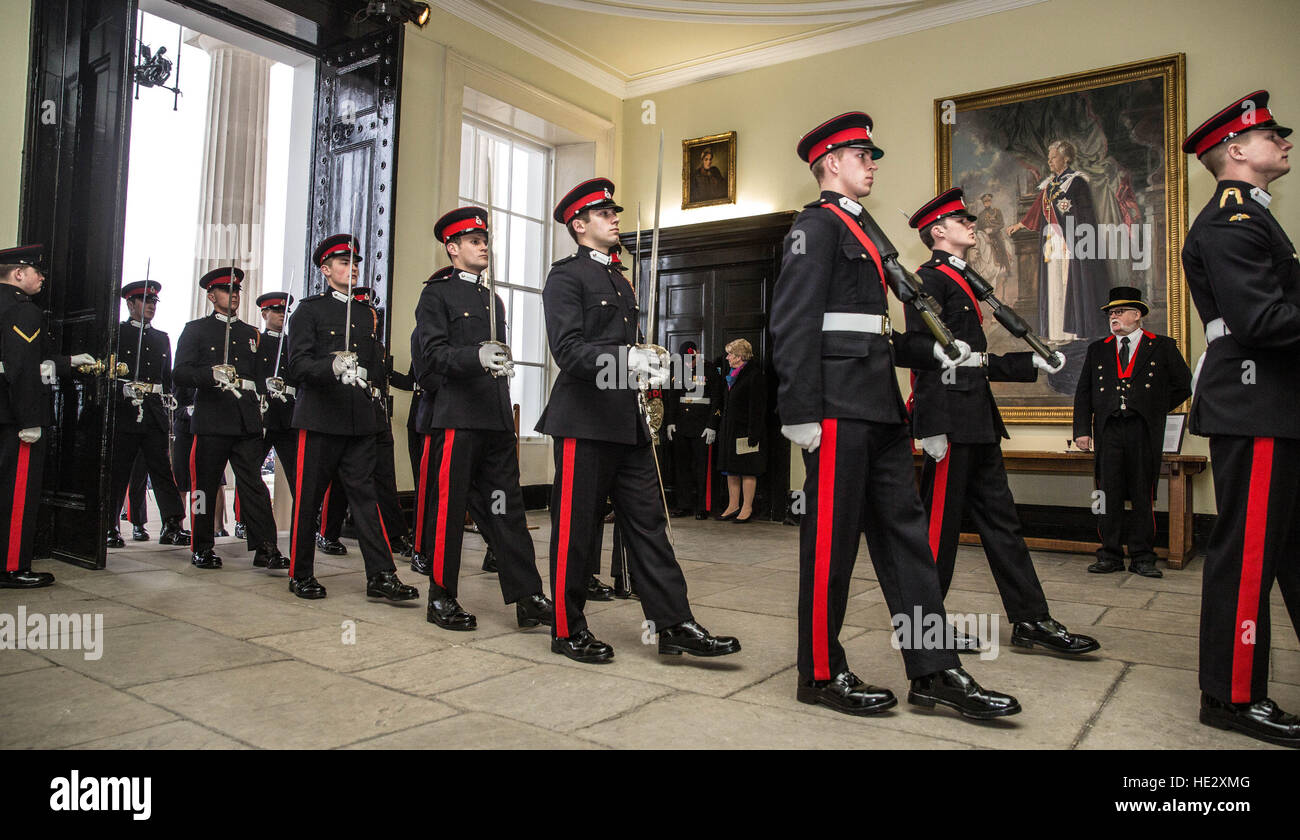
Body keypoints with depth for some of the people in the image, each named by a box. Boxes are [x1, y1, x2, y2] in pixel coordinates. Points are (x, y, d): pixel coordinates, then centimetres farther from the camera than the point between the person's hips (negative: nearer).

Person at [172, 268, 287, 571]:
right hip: (211, 420, -2)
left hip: (247, 421, 3)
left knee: (253, 483, -3)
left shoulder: (251, 333, 20)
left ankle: (264, 548, -5)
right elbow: (180, 373, -2)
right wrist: (212, 374, -19)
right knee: (205, 484, 3)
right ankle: (202, 548, 15)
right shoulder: (195, 330, 9)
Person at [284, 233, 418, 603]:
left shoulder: (366, 314, 19)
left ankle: (380, 576, -1)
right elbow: (298, 364, -9)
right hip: (320, 418, -4)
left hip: (360, 421, 4)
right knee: (308, 499, 3)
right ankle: (300, 574, 16)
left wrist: (373, 384, 12)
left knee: (365, 495, 1)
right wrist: (334, 368, -25)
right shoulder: (309, 310, 3)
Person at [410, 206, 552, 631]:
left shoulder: (494, 299, 22)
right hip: (455, 418, -6)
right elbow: (434, 353, -11)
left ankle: (528, 598, 3)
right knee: (448, 509, 0)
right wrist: (477, 356, -27)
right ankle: (442, 599, 12)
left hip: (496, 420, 6)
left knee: (507, 507, 3)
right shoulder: (436, 294, 2)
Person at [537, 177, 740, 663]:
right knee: (576, 528, 0)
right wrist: (626, 357, -30)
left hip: (627, 422, 8)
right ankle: (567, 630, 14)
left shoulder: (621, 283, 22)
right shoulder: (566, 277, -4)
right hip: (585, 421, -8)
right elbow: (568, 349, -17)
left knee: (648, 523, 5)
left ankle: (674, 626, 8)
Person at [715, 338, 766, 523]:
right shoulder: (732, 375, 16)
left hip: (745, 431, -9)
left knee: (747, 471, -3)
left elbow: (757, 409, -16)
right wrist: (723, 430, 18)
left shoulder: (754, 376, -11)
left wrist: (753, 434, -21)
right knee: (731, 469, 10)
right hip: (730, 431, 9)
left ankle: (747, 508, 3)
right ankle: (733, 506, 17)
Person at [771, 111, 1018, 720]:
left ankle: (933, 671, 16)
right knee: (831, 540, -2)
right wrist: (800, 413, -21)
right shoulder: (816, 225, -4)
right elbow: (793, 323, -15)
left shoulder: (858, 230, 25)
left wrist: (934, 351, 14)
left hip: (879, 409, 10)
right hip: (840, 408, -10)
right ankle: (821, 674, 12)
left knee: (904, 532, 9)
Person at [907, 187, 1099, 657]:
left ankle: (1030, 619, 18)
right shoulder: (930, 278, -7)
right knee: (939, 520, -2)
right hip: (952, 421, -10)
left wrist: (1033, 363, 19)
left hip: (977, 422, 10)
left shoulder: (959, 280, 23)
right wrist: (932, 427, -24)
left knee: (999, 517, 11)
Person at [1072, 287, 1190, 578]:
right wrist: (1082, 429, 3)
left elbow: (1184, 385, 11)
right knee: (1109, 495, 2)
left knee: (1143, 496, 2)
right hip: (1108, 431, 2)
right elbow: (1083, 393, 12)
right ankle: (1110, 555, 9)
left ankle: (1142, 558, 10)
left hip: (1144, 432, -2)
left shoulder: (1162, 347, 9)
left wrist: (1157, 410, 6)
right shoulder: (1097, 349, 15)